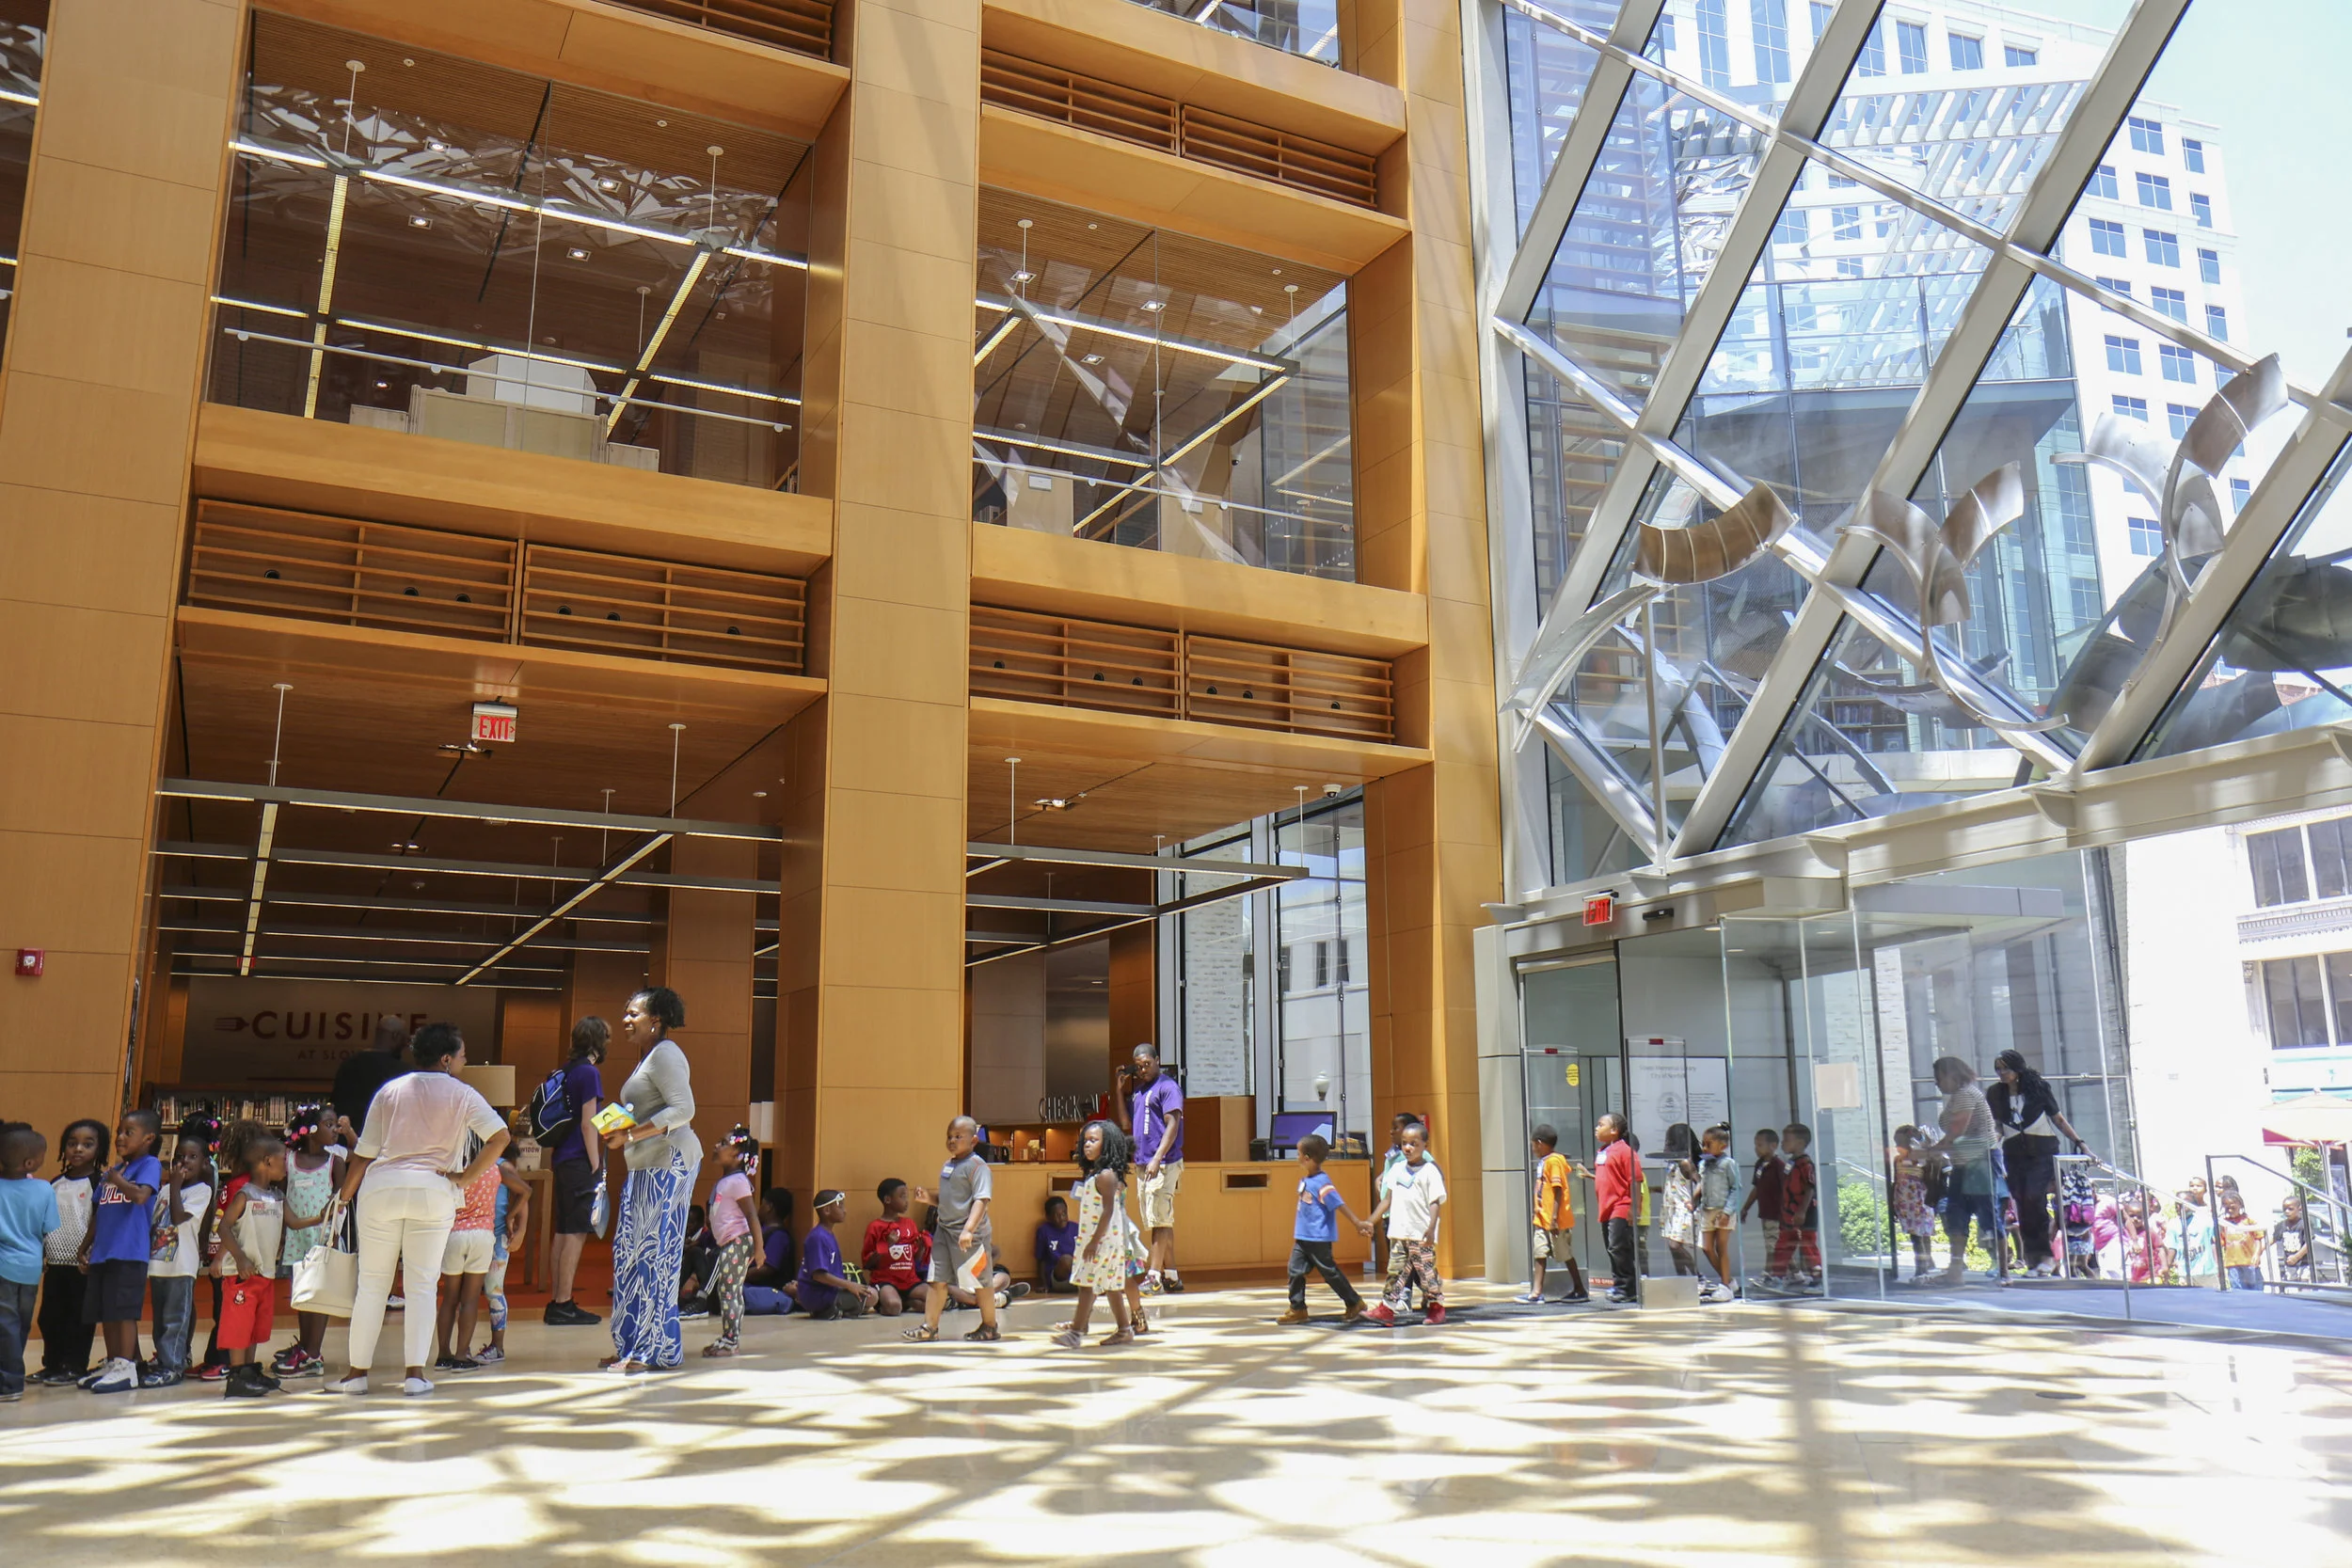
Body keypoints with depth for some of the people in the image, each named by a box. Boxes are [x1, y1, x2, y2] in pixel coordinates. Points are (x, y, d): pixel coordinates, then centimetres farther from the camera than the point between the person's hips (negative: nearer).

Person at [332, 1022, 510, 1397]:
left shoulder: (389, 1091, 11)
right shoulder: (461, 1094, 4)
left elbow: (364, 1153, 10)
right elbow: (500, 1136, -9)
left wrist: (345, 1196, 19)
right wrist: (465, 1177, -3)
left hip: (381, 1187, 2)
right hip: (433, 1191, -2)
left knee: (371, 1282, 11)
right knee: (423, 1284, 5)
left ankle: (356, 1372, 14)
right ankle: (414, 1374, 2)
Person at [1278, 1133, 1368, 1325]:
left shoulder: (1322, 1184, -20)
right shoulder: (1304, 1181, 8)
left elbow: (1340, 1205, -21)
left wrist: (1357, 1223, -21)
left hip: (1319, 1239, -8)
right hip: (1302, 1237, 8)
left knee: (1330, 1271, 3)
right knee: (1295, 1270, 4)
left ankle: (1354, 1303, 18)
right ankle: (1297, 1309, 11)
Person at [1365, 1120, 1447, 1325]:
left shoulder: (1429, 1171, -5)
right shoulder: (1398, 1168, 11)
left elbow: (1435, 1202, -9)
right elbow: (1388, 1199, 16)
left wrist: (1431, 1228, -21)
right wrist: (1371, 1221, 13)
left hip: (1421, 1234, -5)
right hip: (1398, 1231, 5)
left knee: (1426, 1270, 3)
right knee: (1395, 1269, 4)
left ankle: (1436, 1308, 19)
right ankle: (1386, 1310, 4)